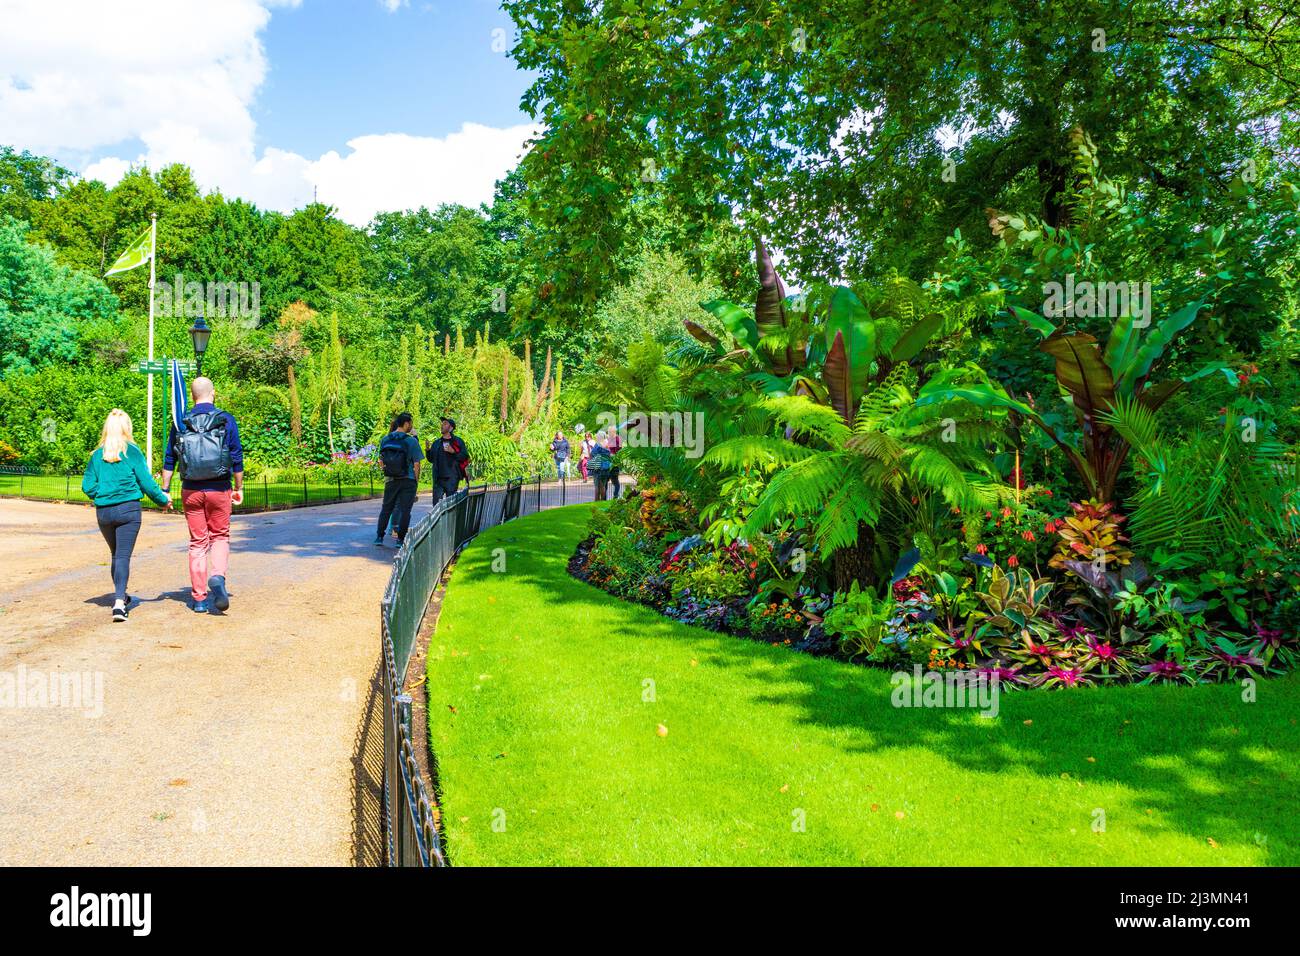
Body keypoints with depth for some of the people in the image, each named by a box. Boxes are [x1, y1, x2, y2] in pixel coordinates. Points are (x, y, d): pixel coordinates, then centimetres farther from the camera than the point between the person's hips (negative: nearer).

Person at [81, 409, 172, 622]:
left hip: (103, 512, 3)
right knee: (123, 555, -4)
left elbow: (87, 486, 3)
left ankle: (120, 595, 33)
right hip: (128, 509, -3)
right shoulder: (132, 452, -4)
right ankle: (119, 601, -16)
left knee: (116, 554, 20)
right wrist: (163, 499, 10)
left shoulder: (97, 455, 4)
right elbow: (146, 482, -5)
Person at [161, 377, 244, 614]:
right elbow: (237, 459, -2)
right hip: (219, 489, -2)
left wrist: (165, 490, 10)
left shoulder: (181, 422, 3)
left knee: (198, 542, 10)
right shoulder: (226, 420, -3)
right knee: (220, 537, 13)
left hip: (191, 491, 2)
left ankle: (199, 599, 10)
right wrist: (239, 488, 7)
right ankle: (217, 577, -15)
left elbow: (169, 460, 4)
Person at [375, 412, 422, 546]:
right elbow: (416, 464, -10)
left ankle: (379, 536, 15)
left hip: (390, 480, 4)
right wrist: (416, 481, 1)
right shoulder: (412, 441, -11)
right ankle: (400, 539, 4)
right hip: (408, 480, -4)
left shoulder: (385, 439, 1)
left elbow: (381, 461, 9)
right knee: (404, 510, 4)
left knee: (386, 509, 16)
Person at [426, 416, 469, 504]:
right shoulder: (436, 443, 17)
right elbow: (431, 459, 21)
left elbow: (465, 457, -6)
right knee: (436, 502, -1)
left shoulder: (457, 441, 2)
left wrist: (453, 452, -18)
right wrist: (428, 450, 3)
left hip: (452, 478, -4)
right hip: (438, 478, 4)